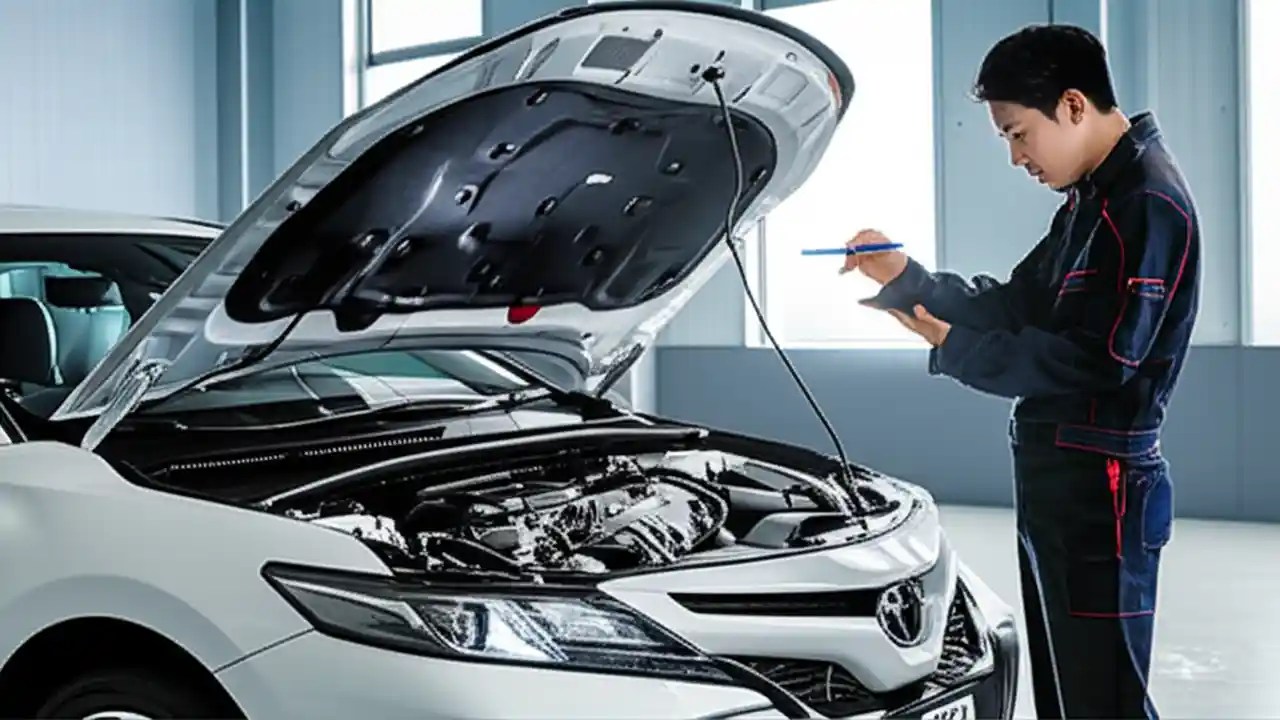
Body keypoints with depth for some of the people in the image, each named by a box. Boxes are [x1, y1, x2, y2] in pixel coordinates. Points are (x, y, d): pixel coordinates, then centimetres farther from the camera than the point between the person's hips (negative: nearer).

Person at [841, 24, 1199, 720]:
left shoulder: (1147, 202, -16)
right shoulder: (1093, 199, 17)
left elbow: (1098, 359, -22)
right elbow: (1016, 305, 20)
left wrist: (955, 349, -16)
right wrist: (907, 280, 10)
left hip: (1097, 486, -10)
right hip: (1056, 477, 10)